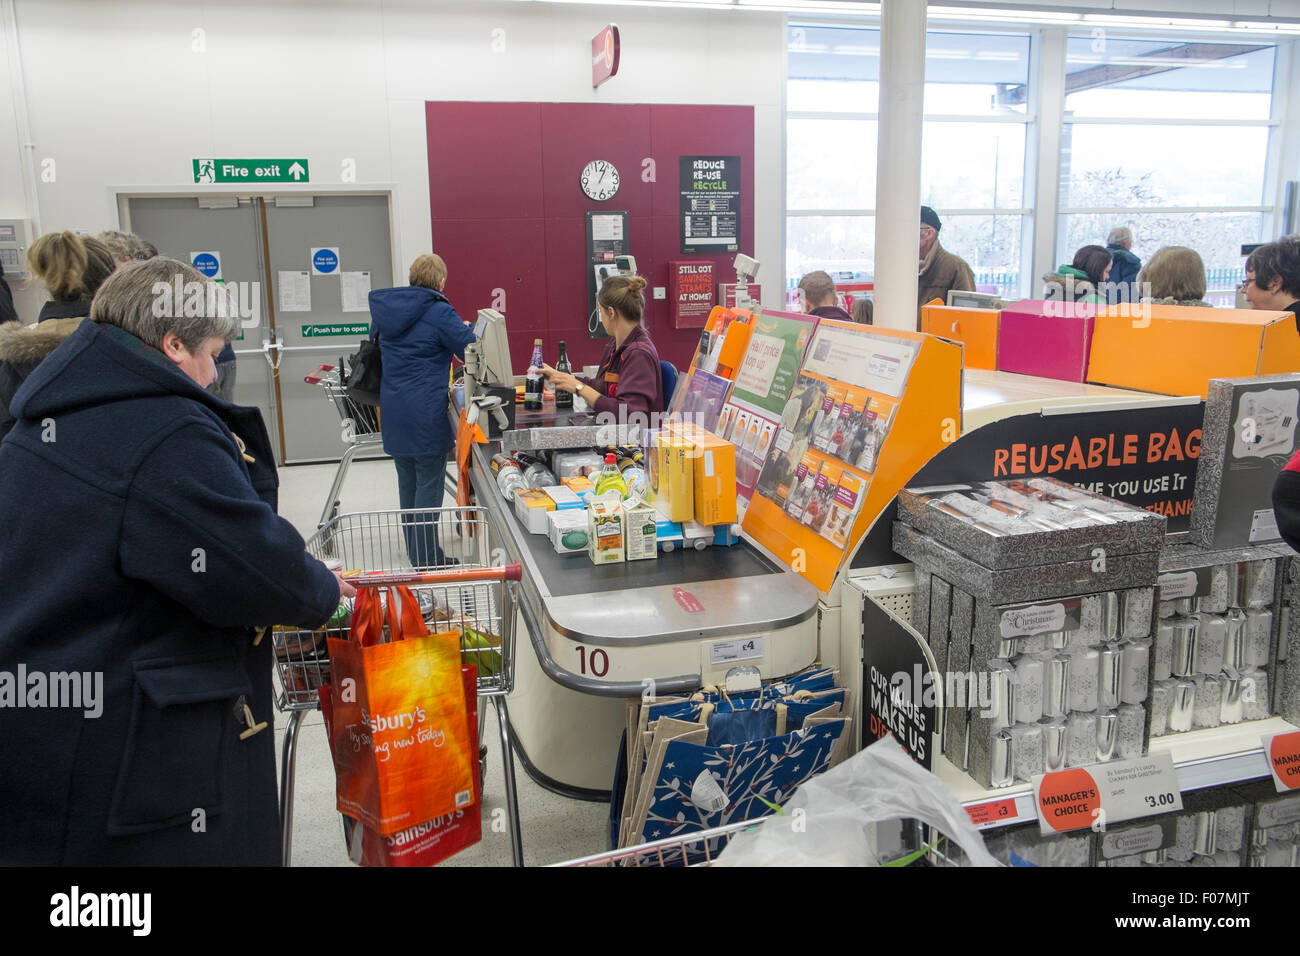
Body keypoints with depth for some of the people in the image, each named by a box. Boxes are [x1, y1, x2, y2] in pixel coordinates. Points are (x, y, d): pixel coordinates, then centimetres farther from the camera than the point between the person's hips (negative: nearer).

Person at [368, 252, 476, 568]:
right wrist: (467, 328, 10)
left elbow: (376, 342, 27)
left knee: (407, 481, 15)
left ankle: (415, 553, 26)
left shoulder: (384, 308, 10)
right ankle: (427, 560, 4)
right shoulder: (438, 312, -12)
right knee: (429, 483, 0)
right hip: (426, 411, -7)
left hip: (392, 409, 7)